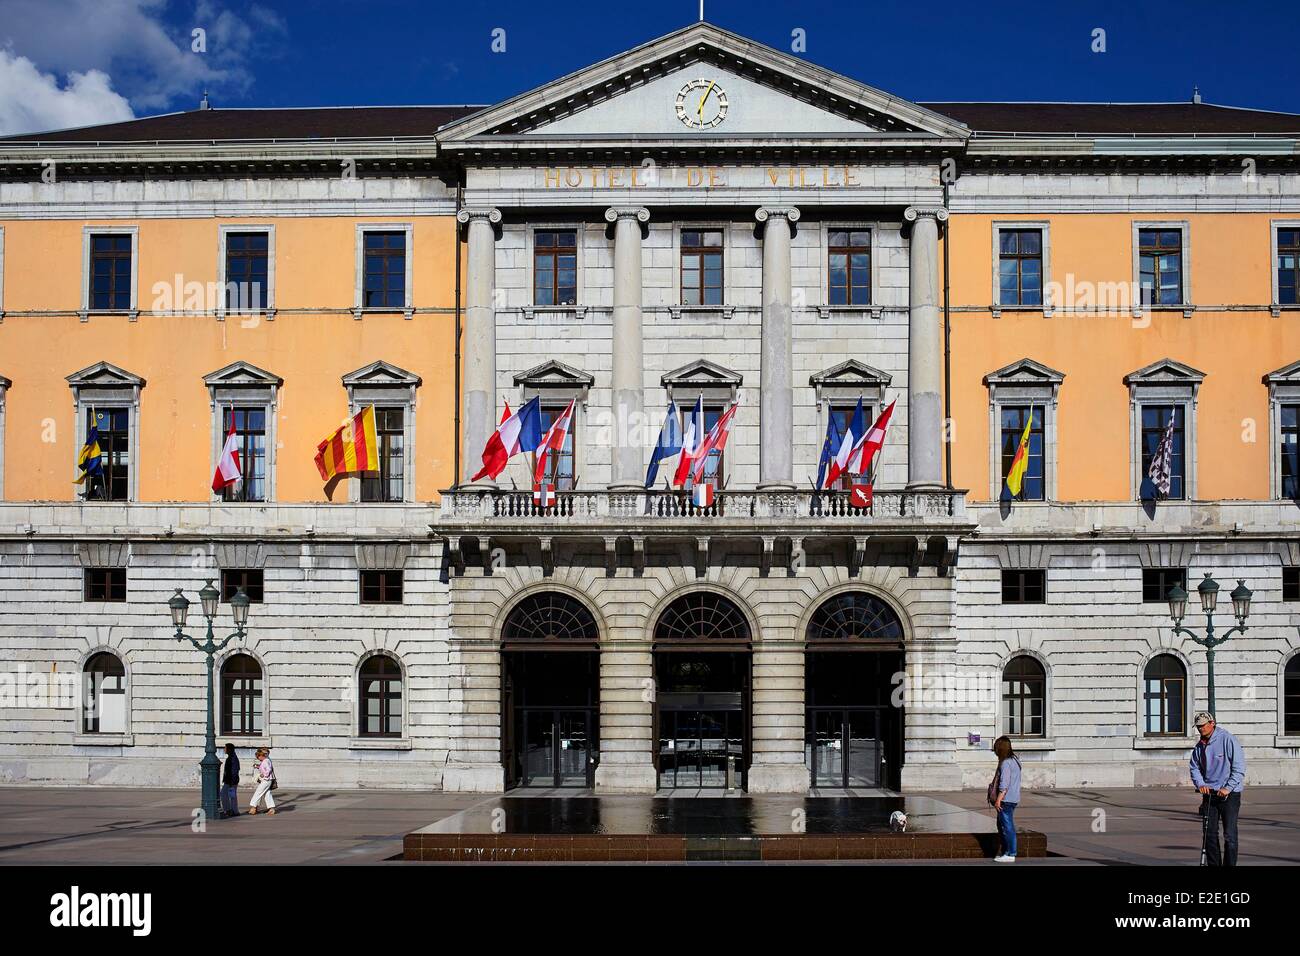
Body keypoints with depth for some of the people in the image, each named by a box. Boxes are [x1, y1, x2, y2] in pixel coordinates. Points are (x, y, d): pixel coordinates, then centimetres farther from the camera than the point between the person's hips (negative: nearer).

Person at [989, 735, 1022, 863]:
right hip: (1013, 799, 10)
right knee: (1002, 825, 18)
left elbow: (1004, 784, -21)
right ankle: (1005, 851, 23)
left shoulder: (1005, 763, -17)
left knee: (1007, 826, -5)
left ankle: (1010, 854, -1)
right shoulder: (1014, 760, 13)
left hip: (1006, 800, -10)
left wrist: (998, 800, -19)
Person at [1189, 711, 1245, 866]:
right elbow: (1195, 768, 15)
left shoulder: (1227, 740, -10)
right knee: (1209, 833, 6)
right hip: (1209, 793, 6)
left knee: (1229, 834, -5)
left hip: (1229, 794, -6)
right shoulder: (1199, 746, 8)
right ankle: (1213, 864, 14)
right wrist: (1200, 784, -4)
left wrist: (1228, 788, -16)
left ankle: (1229, 864, 1)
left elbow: (1239, 767, -12)